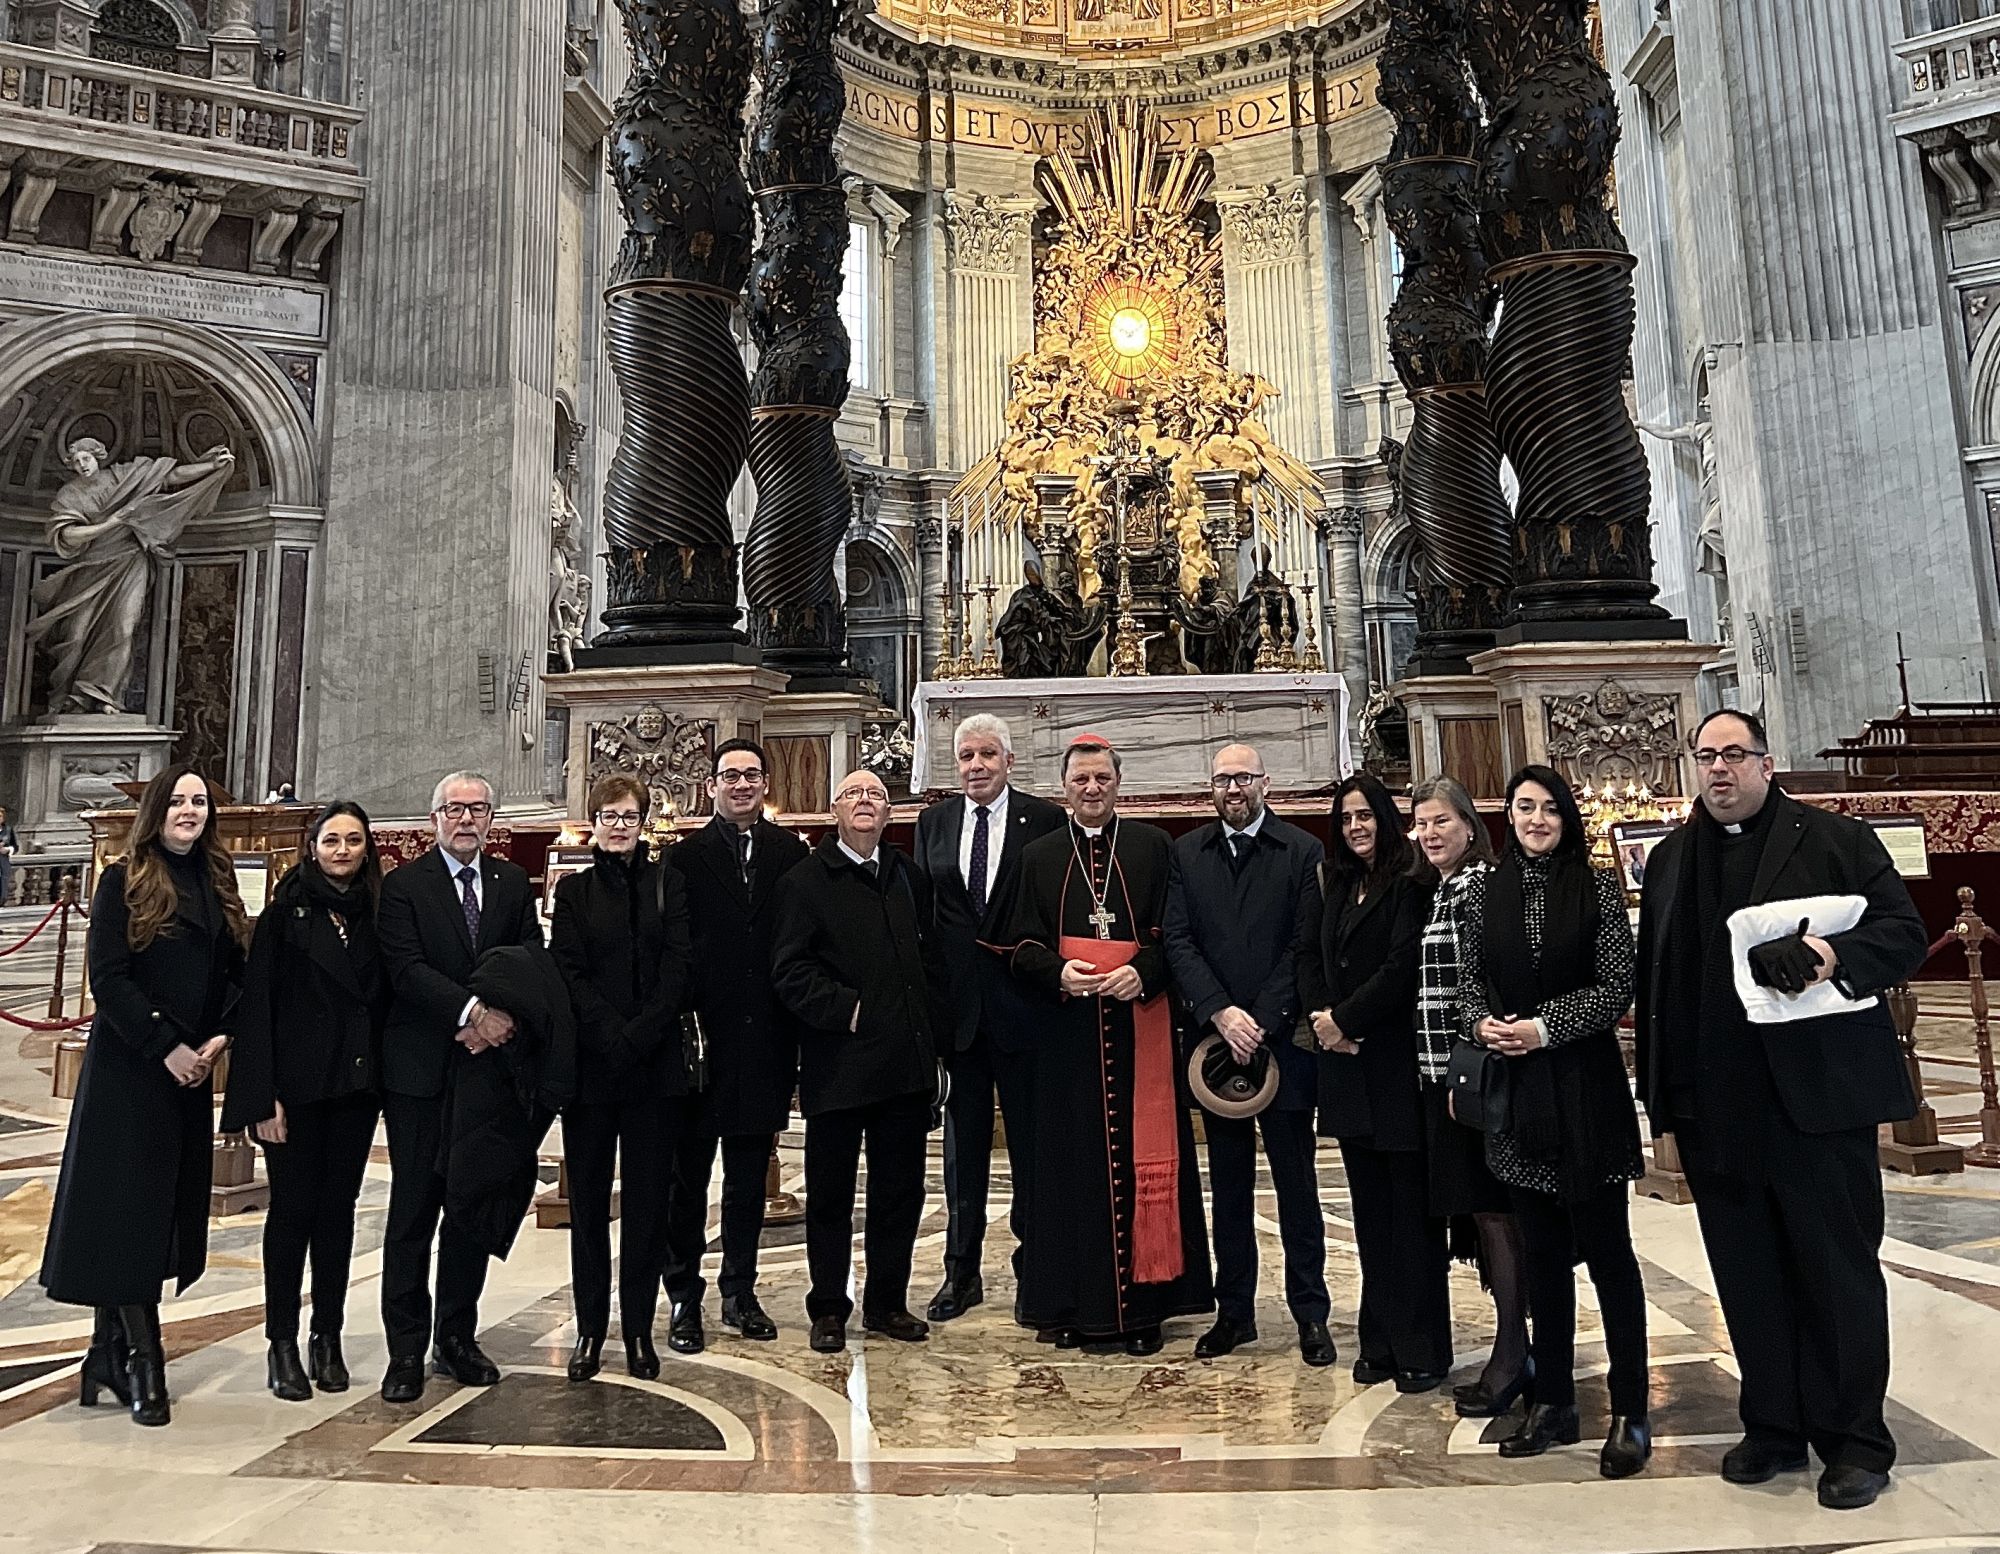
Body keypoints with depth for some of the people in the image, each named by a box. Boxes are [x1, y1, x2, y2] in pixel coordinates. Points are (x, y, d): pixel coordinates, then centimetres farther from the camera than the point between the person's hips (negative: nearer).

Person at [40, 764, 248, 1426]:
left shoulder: (218, 885, 10)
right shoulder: (123, 883, -4)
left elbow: (236, 972, 10)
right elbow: (108, 979, -10)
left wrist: (219, 1037, -5)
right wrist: (165, 1046, -15)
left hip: (192, 1070, 5)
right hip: (128, 1069, -5)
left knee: (170, 1211, 8)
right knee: (126, 1210, -1)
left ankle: (109, 1356, 21)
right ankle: (141, 1364, 7)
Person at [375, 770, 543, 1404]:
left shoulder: (513, 884, 10)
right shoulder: (404, 884, -1)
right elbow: (406, 969, -13)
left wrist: (501, 1018, -14)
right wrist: (472, 1012, -23)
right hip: (420, 1070, -3)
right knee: (413, 1210, 3)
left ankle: (457, 1339, 24)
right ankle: (406, 1351, 14)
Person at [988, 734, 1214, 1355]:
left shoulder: (1154, 847, 6)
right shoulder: (1038, 856, 10)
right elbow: (1018, 945, 6)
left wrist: (1142, 972, -16)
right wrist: (1057, 972, -12)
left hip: (1140, 1026, -1)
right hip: (1067, 1033, 1)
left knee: (1140, 1160, 3)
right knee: (1069, 1160, 4)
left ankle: (1141, 1303, 14)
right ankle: (1069, 1302, 16)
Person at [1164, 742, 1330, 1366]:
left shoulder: (1303, 852, -1)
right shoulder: (1185, 853, 7)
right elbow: (1177, 940, -1)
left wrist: (1262, 1020, -13)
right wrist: (1221, 1014, -12)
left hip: (1283, 1036, -2)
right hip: (1215, 1037, 3)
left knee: (1296, 1181, 6)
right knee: (1228, 1184, 12)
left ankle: (1310, 1313, 18)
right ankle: (1234, 1310, 23)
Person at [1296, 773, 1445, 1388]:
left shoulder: (1410, 887, -7)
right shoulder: (1331, 889, 14)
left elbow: (1401, 968, -15)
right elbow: (1308, 958, 10)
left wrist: (1344, 1019, -11)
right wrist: (1322, 1019, -5)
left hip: (1397, 1061, -6)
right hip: (1345, 1062, 6)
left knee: (1411, 1207, 1)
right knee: (1370, 1208, 13)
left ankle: (1422, 1349, 12)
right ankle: (1380, 1342, 22)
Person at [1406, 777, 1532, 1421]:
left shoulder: (1483, 886, -10)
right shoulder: (1433, 892, 16)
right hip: (1441, 1076, 9)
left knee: (1492, 1209, -2)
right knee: (1477, 1209, 13)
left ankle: (1510, 1356, 7)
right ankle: (1514, 1350, 23)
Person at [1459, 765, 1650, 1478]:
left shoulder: (1598, 887, -2)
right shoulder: (1485, 892, 6)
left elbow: (1618, 985, -6)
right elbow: (1470, 980, 10)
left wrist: (1545, 1027, -16)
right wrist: (1483, 1023, -10)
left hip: (1585, 1083, -3)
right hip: (1516, 1087, 3)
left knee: (1605, 1245, 2)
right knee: (1542, 1250, 11)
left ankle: (1630, 1412, 14)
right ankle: (1553, 1402, 22)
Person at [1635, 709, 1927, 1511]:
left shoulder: (1837, 841, 2)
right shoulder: (1672, 859, 12)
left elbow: (1904, 934, -4)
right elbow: (1653, 972, 11)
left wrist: (1836, 955, -25)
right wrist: (1660, 1087, 5)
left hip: (1819, 1096, -3)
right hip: (1716, 1107, 4)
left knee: (1839, 1268, 6)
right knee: (1747, 1276, 11)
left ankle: (1855, 1439, 21)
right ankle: (1774, 1427, 25)